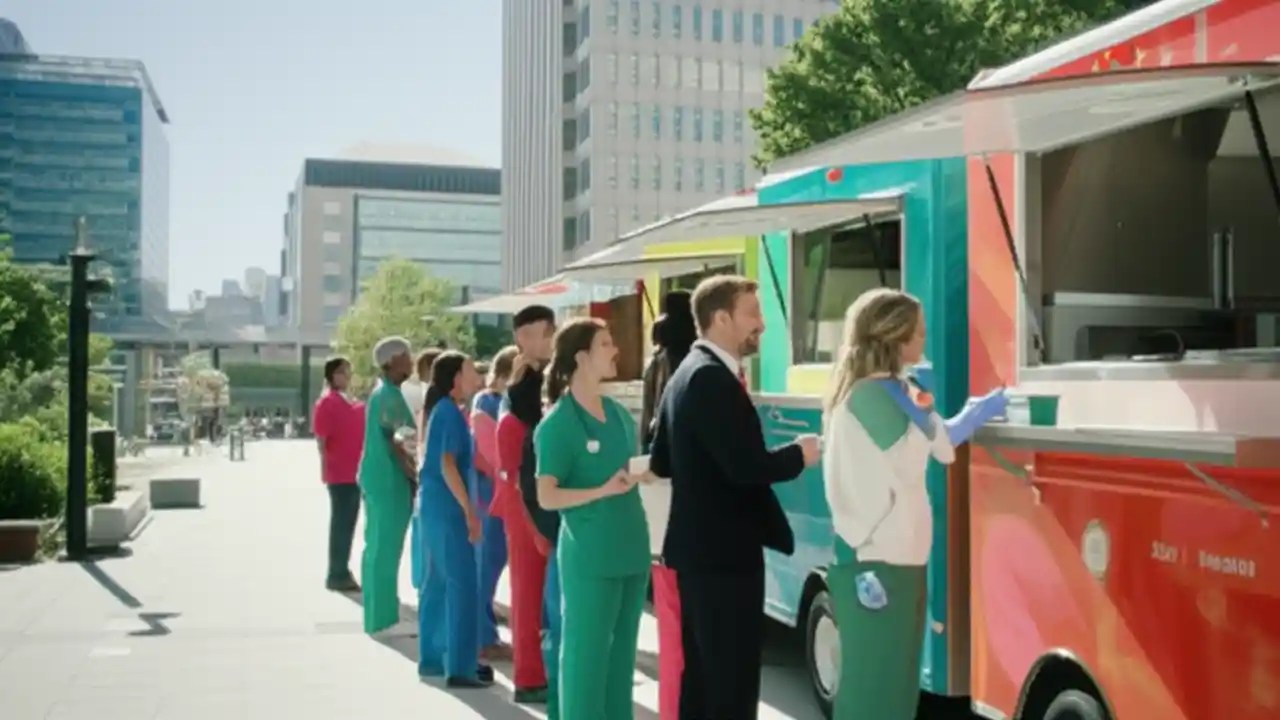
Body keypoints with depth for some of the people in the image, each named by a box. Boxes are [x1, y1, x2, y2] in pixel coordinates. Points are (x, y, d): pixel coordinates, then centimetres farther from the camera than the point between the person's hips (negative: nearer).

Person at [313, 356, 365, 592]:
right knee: (341, 522, -3)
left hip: (353, 472, 8)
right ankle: (337, 574, 3)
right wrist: (326, 467, -16)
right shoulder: (327, 402, -10)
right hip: (340, 473, -8)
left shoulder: (348, 402, 15)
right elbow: (321, 438, -14)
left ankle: (341, 572, 21)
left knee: (348, 523, 13)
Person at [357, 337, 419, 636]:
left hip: (382, 478, 10)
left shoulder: (384, 392, 15)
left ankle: (379, 615, 21)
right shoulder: (389, 396, -16)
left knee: (380, 549, 13)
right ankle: (382, 618, 0)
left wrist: (410, 477, 17)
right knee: (385, 550, -5)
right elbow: (399, 444, -18)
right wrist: (416, 477, -12)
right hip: (388, 481, -10)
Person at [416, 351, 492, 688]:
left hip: (435, 503, 10)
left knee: (438, 582, 14)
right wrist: (469, 510, -20)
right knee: (462, 584, -9)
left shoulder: (443, 409, 15)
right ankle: (460, 666, -8)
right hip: (446, 505, -10)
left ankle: (432, 657, 21)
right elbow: (447, 464, -20)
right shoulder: (450, 411, -14)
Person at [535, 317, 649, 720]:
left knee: (622, 652, 15)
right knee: (586, 652, 1)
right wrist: (604, 490, -22)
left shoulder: (618, 413, 9)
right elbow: (547, 497, -15)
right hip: (589, 556, -7)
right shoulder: (558, 423, -11)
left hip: (632, 549, 7)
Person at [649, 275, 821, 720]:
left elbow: (662, 461, 18)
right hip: (723, 552, -10)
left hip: (700, 547, 10)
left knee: (703, 673, 16)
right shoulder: (713, 379, -18)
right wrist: (799, 455, -9)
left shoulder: (690, 372, 13)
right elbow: (746, 466, -26)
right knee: (733, 679, -5)